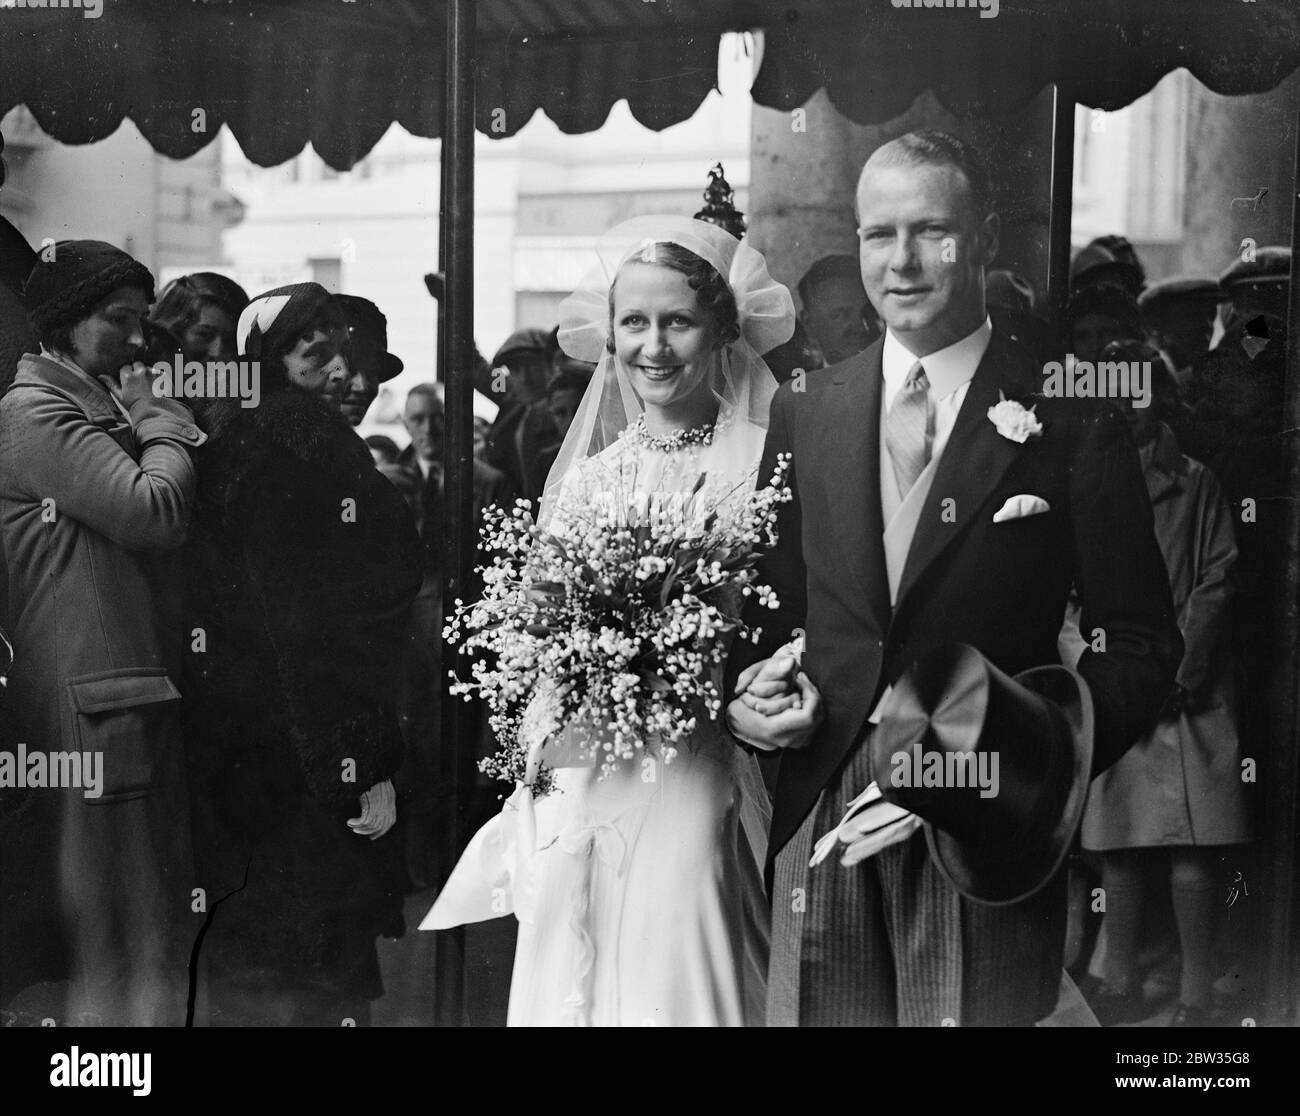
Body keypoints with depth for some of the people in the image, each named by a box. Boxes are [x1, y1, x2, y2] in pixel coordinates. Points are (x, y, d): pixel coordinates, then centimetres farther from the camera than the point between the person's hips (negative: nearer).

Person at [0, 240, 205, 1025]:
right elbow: (153, 511, -18)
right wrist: (164, 422, -5)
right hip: (90, 701, -10)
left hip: (143, 689, 10)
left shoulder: (103, 409, 22)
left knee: (164, 922, 14)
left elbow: (164, 531, 18)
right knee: (119, 936, -6)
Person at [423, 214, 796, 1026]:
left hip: (696, 781, -4)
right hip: (575, 784, 4)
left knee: (671, 987, -7)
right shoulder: (584, 474, 11)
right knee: (567, 985, 6)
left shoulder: (766, 463, -3)